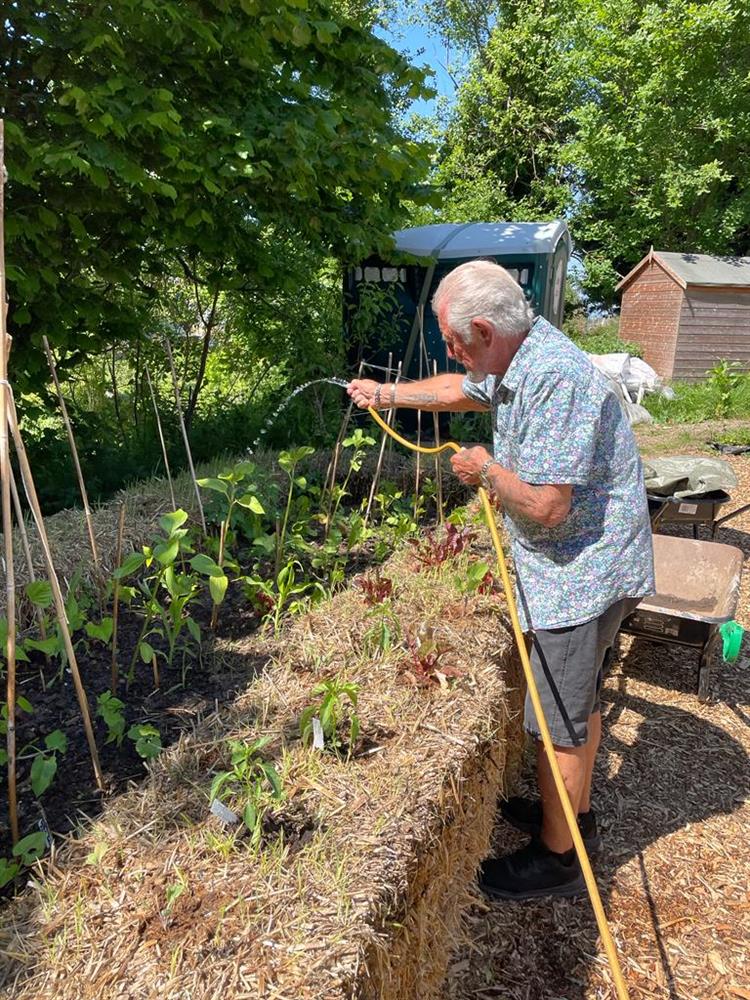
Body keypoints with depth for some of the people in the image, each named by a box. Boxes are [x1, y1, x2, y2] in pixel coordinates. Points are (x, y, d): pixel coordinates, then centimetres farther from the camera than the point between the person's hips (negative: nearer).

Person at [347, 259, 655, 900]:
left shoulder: (554, 378, -29)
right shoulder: (516, 358, 3)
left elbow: (547, 507, -31)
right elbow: (463, 390, 24)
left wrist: (486, 471, -13)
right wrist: (387, 394, 28)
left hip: (581, 573, -10)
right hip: (586, 566, 10)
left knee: (559, 720, 5)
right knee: (579, 699, 24)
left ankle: (557, 856, 28)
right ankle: (575, 815, 45)